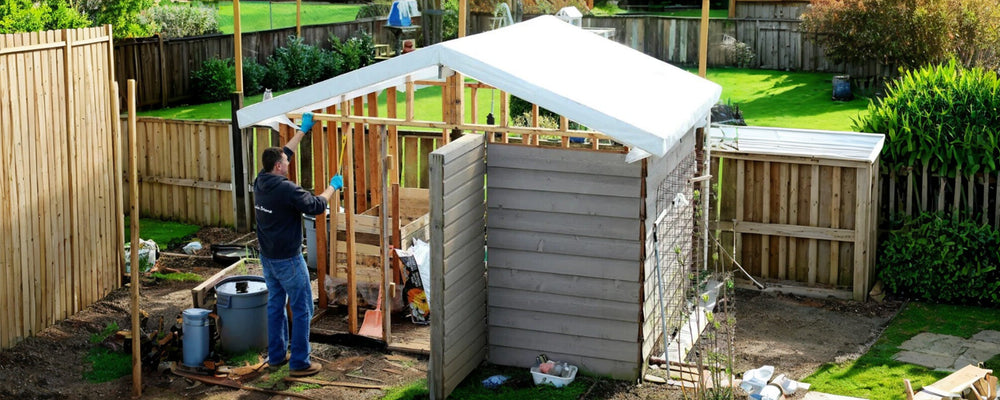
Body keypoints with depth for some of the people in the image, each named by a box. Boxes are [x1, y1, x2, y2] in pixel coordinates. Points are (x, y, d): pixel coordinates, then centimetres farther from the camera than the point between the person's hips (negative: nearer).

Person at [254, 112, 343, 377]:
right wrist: (333, 187, 1)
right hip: (288, 260, -8)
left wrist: (303, 130, 21)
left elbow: (284, 153, 14)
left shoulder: (260, 181, 2)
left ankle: (276, 356, 27)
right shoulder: (287, 189, -23)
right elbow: (316, 206, -16)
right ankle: (299, 363, 3)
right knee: (302, 310, 0)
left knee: (275, 305, 18)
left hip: (267, 258, 9)